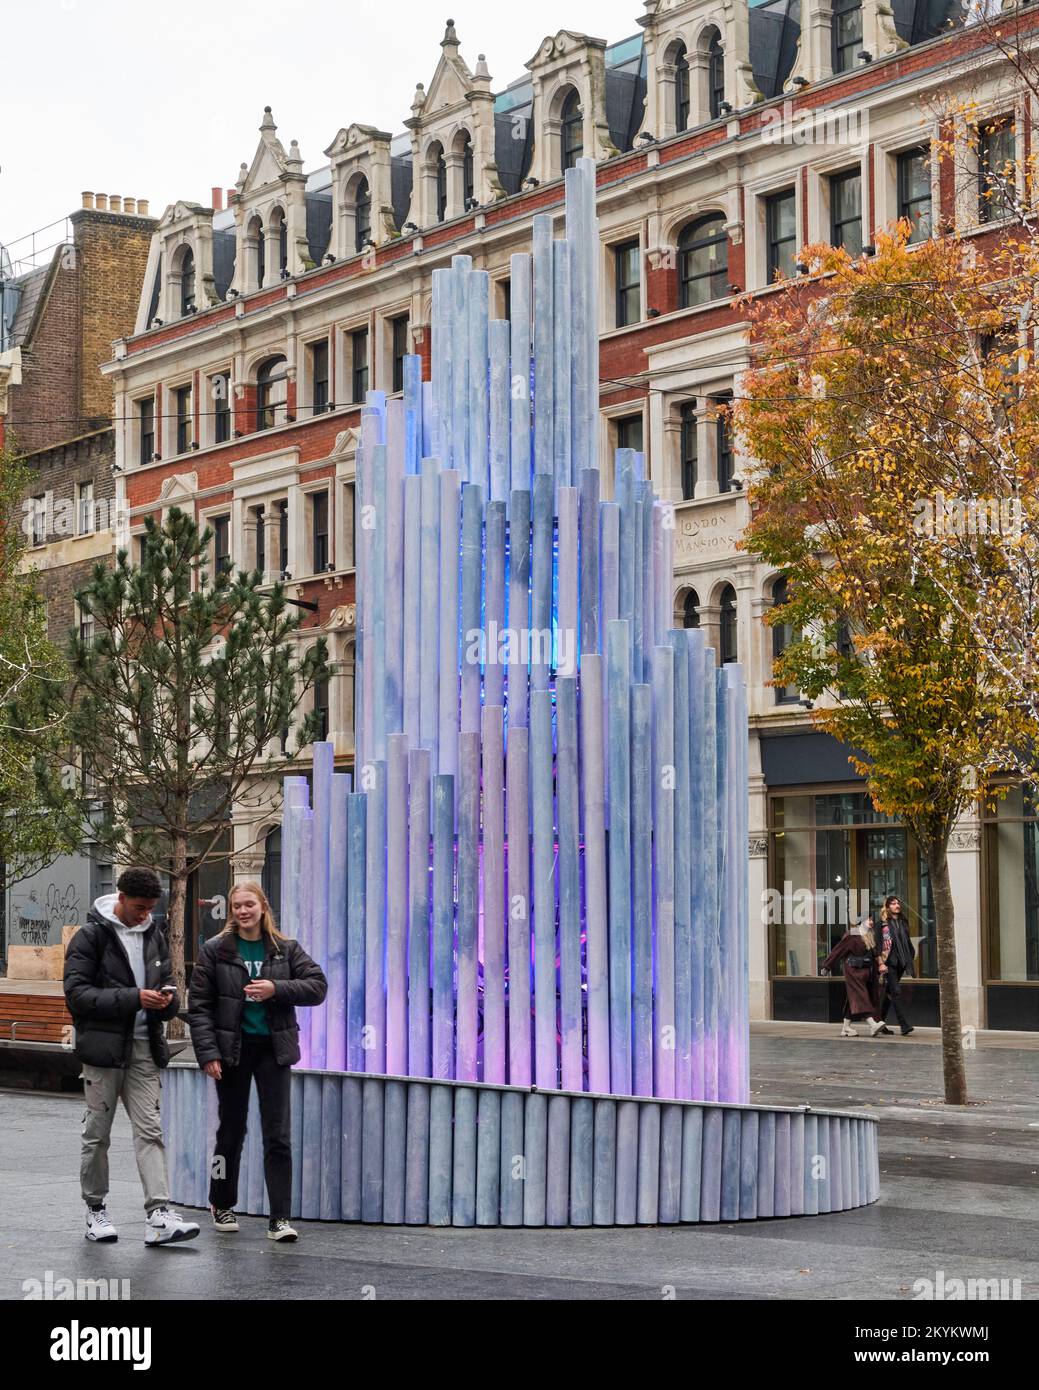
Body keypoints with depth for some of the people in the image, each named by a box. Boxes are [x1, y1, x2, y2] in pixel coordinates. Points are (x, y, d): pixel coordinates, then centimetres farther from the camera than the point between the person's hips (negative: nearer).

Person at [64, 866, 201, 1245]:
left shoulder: (154, 935, 12)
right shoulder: (91, 935, -6)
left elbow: (167, 982, 22)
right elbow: (77, 993, -13)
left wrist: (166, 999, -3)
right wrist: (134, 998, -21)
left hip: (145, 1048, 5)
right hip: (104, 1047, -4)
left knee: (150, 1131, -4)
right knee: (97, 1133, 5)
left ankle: (159, 1216, -10)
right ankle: (95, 1210, 18)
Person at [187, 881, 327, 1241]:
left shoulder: (285, 949, 5)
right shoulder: (216, 950, -1)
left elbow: (318, 986, -1)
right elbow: (199, 1005, -3)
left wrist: (276, 989, -15)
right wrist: (208, 1053, -11)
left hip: (273, 1049, 1)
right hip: (232, 1048, -1)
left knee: (278, 1135, -4)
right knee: (231, 1129, 10)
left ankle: (279, 1218, -2)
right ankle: (222, 1204, 28)